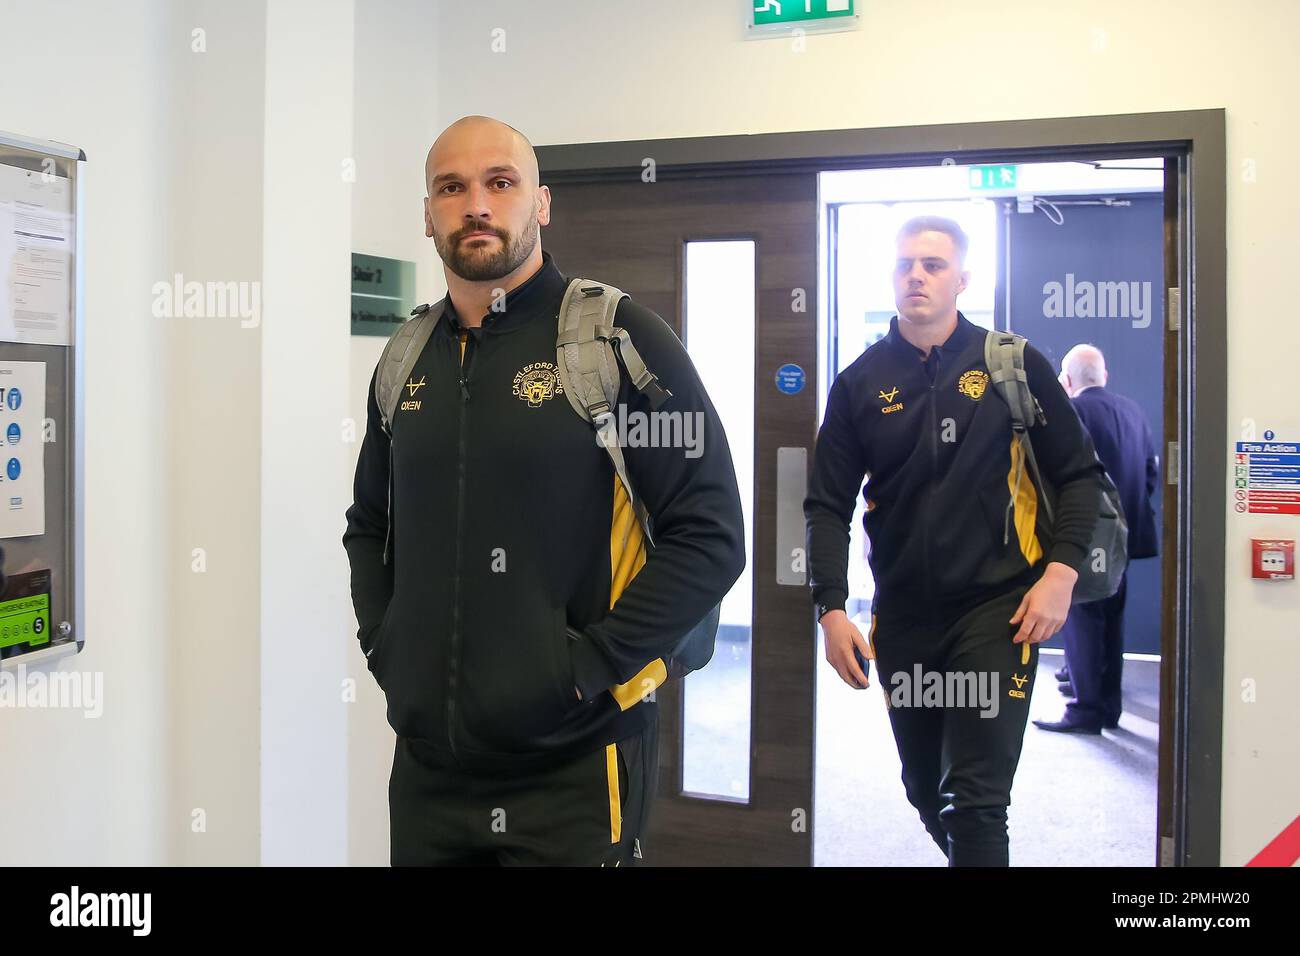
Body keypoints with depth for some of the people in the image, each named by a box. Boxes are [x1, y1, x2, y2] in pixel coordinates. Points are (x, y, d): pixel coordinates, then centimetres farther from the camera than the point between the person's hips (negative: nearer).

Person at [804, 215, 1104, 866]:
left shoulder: (1013, 364, -1)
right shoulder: (860, 383, 3)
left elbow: (1078, 473, 3)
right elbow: (827, 506, 2)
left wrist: (1061, 572, -9)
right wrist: (831, 610, -7)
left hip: (996, 608, -3)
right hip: (901, 617, 3)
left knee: (976, 800, -7)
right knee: (925, 790, 17)